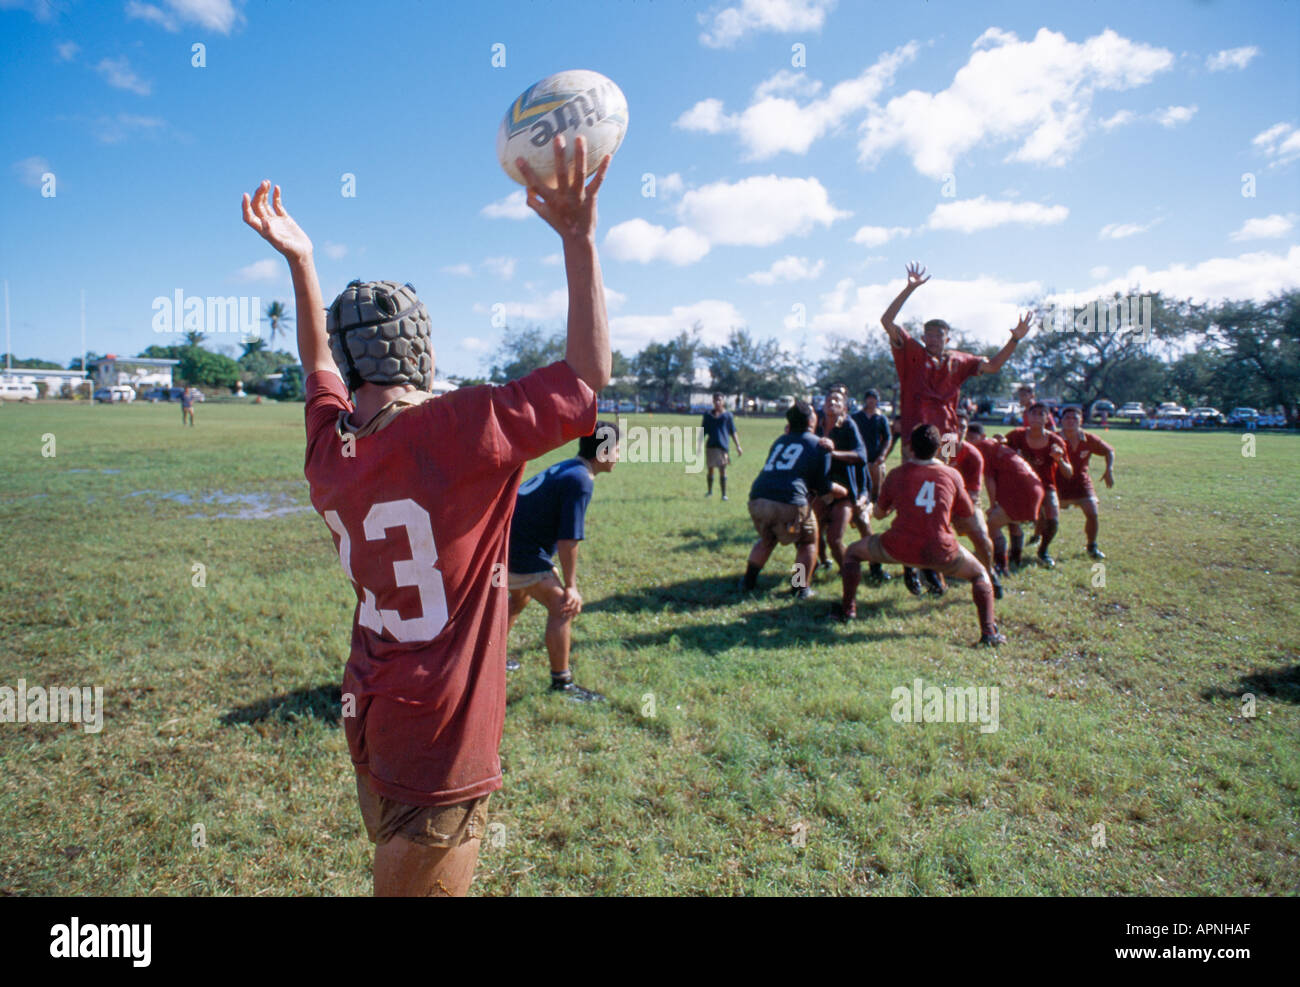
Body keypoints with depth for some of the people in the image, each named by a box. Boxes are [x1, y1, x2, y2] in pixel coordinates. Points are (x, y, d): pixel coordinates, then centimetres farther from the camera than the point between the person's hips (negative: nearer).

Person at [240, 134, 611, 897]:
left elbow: (320, 362, 19)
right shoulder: (462, 431, -23)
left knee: (398, 863, 26)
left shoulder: (328, 448, -2)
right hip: (442, 746, -7)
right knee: (423, 881, 10)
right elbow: (590, 373, -17)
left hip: (372, 717, 7)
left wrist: (300, 262, 21)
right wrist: (578, 238, -18)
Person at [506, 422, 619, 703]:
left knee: (520, 598, 31)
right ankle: (561, 682, 2)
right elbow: (568, 540, -23)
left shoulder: (565, 468, 11)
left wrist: (549, 566, 28)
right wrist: (571, 586, -15)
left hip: (505, 540, 11)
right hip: (522, 553, -11)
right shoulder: (580, 480, -19)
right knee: (562, 608, -7)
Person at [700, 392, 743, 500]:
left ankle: (724, 494, -3)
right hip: (710, 445, 2)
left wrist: (738, 446, 3)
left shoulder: (727, 415, 5)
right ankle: (710, 491, 27)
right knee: (710, 469, 11)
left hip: (723, 445, -2)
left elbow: (733, 431, 8)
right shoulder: (708, 414, 10)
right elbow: (703, 431, 13)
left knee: (723, 469, -8)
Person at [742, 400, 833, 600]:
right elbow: (823, 487, 9)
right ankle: (800, 588, 17)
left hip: (757, 499, 5)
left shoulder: (780, 440, 23)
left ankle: (748, 581, 28)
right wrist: (843, 491, 26)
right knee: (808, 541, 19)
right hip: (789, 503, -5)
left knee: (767, 540, 30)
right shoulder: (819, 445, 7)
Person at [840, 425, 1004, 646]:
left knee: (853, 552, 24)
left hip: (899, 547, 0)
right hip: (940, 552, 1)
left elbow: (879, 513, 19)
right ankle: (989, 632, 9)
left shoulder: (897, 474, 7)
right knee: (980, 574, 25)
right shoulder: (952, 474, 6)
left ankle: (848, 609, 21)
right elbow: (968, 512, 18)